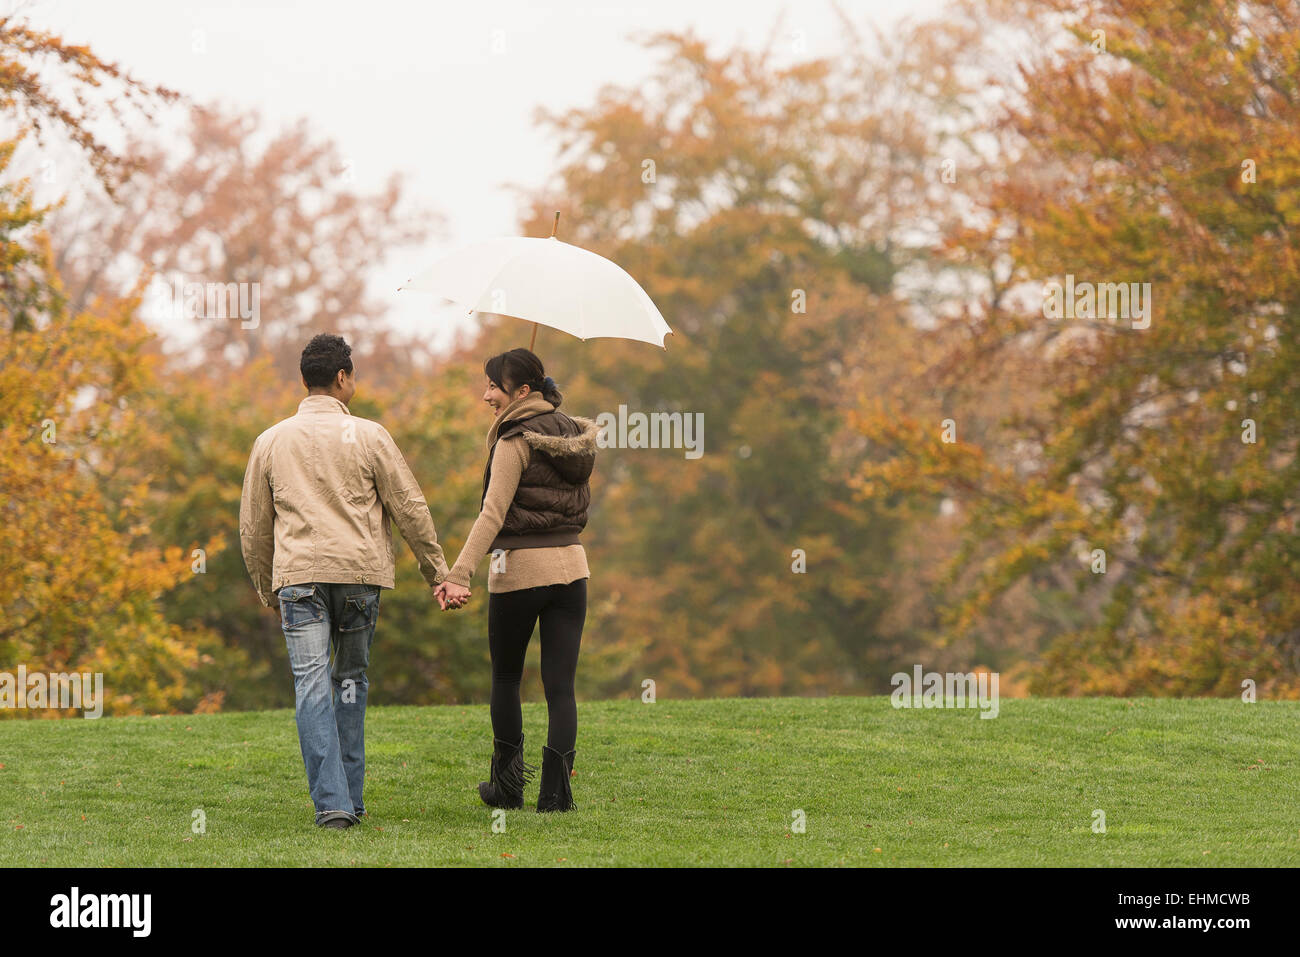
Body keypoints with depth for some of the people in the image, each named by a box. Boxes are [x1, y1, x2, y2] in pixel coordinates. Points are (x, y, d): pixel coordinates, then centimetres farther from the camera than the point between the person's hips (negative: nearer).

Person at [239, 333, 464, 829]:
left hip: (298, 573, 0)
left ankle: (331, 802, -15)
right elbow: (411, 509, 5)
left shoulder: (271, 441, 10)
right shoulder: (368, 436, 3)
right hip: (359, 569, 0)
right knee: (351, 680, 12)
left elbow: (253, 527, 15)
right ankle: (350, 799, 13)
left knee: (312, 683, -4)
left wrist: (265, 588, 27)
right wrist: (438, 574, 13)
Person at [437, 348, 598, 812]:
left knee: (505, 678, 14)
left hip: (519, 567, -5)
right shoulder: (575, 431, 7)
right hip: (570, 565, 5)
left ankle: (508, 783, 19)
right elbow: (593, 429, 34)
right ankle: (556, 791, -4)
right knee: (560, 686, 2)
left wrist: (459, 574, -31)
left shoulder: (515, 442, -13)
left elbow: (493, 514, -24)